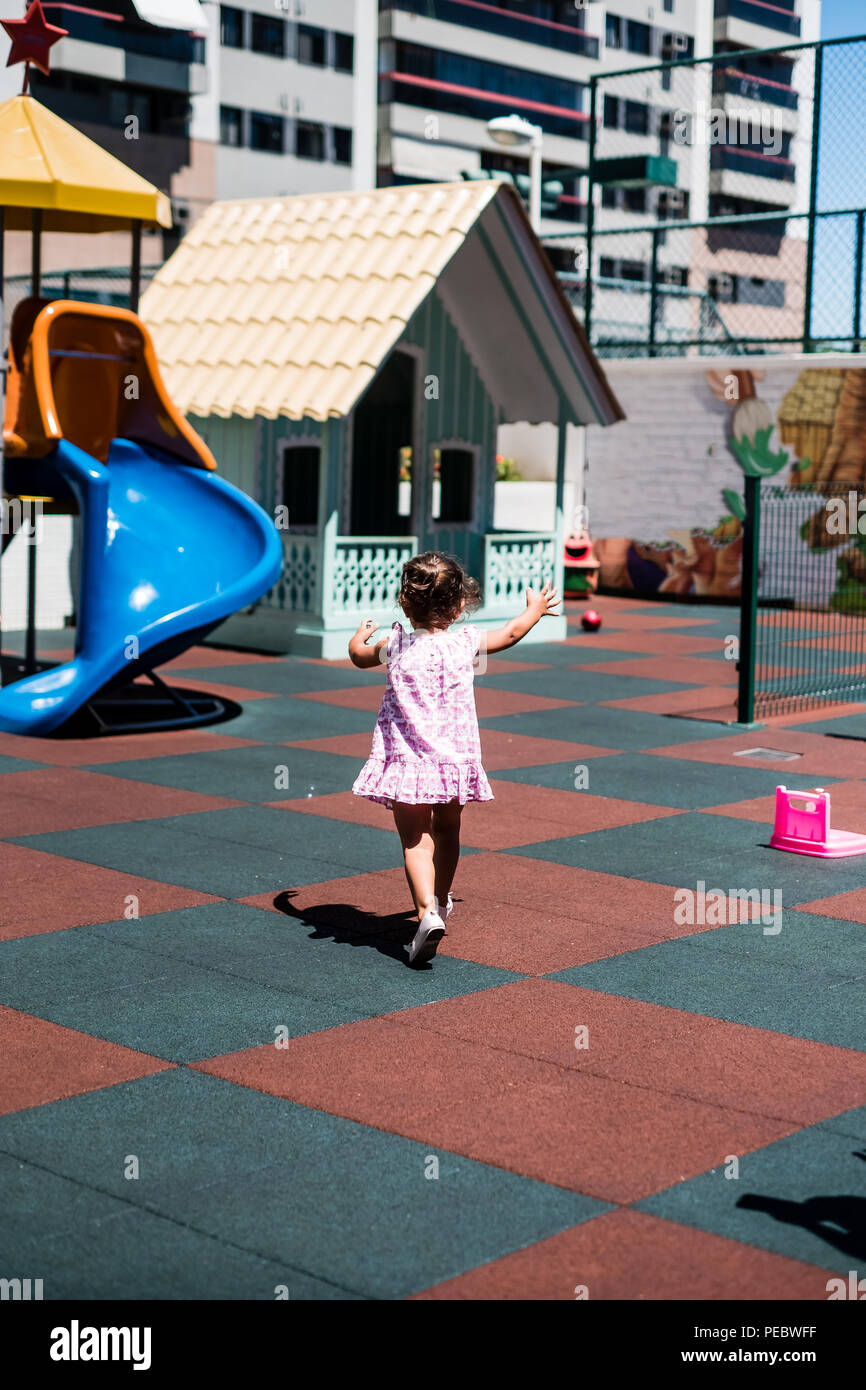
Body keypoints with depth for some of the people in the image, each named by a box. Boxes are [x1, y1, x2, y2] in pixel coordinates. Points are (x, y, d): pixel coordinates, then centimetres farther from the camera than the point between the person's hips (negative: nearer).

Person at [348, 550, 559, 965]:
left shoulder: (396, 645, -6)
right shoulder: (466, 642, -3)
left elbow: (358, 655, 16)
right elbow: (511, 633, 16)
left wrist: (360, 634, 39)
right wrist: (535, 609, 36)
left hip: (408, 761, -2)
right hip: (456, 758, 2)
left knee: (416, 841, -5)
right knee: (446, 831, 22)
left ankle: (427, 911, -26)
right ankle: (441, 901, 41)